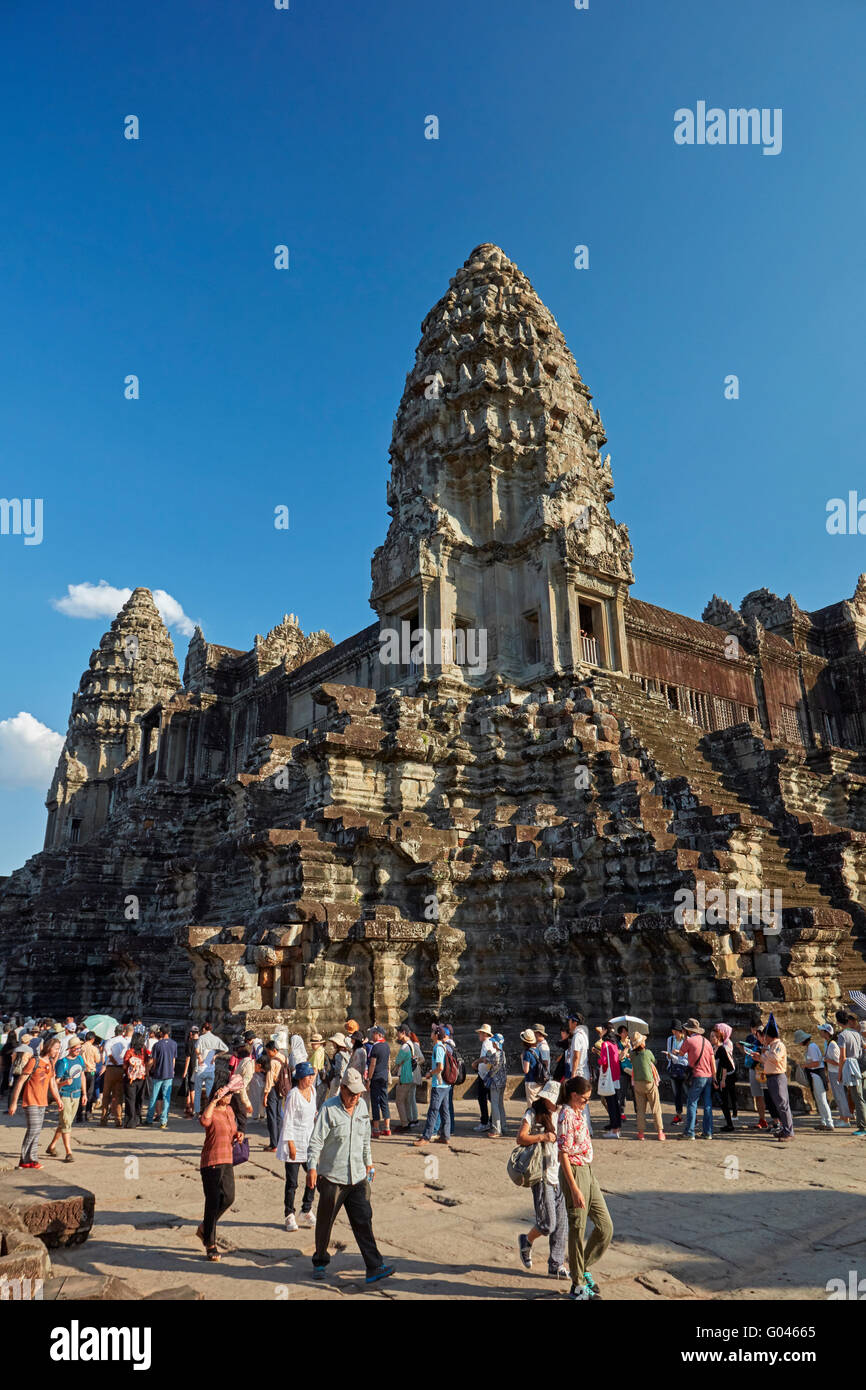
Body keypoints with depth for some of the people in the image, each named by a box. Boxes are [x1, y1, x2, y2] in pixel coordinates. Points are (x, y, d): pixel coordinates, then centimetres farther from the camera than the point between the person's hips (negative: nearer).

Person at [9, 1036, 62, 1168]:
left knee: (37, 1130, 8)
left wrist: (58, 1099, 13)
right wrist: (14, 1102, -13)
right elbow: (20, 1082, -12)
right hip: (31, 1101, -7)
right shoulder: (34, 1061, -14)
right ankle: (25, 1160, 1)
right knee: (34, 1129, -10)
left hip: (42, 1102, 7)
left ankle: (32, 1158, 15)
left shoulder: (51, 1064, 9)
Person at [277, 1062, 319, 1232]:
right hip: (294, 1140, -7)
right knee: (292, 1182, 2)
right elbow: (287, 1121, -16)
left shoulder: (312, 1090, 4)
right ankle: (289, 1216, 17)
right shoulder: (293, 1095, -17)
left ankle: (306, 1212, 21)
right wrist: (291, 1144, -17)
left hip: (308, 1141, 7)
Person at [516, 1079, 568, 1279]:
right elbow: (520, 1138, -20)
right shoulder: (532, 1114, -8)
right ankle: (526, 1242, 22)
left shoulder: (557, 1114, 12)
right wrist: (542, 1136, -27)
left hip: (559, 1174, 6)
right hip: (542, 1175, -6)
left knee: (561, 1223, 6)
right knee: (547, 1223, -6)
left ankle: (556, 1264, 18)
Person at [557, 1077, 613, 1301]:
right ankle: (578, 1285, 17)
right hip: (574, 1172, -9)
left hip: (587, 1171, 9)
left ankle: (583, 1268, 27)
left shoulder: (580, 1113, 10)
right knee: (578, 1229, 3)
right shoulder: (566, 1116, -18)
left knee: (605, 1226, 11)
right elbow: (564, 1155, -20)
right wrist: (574, 1189, -21)